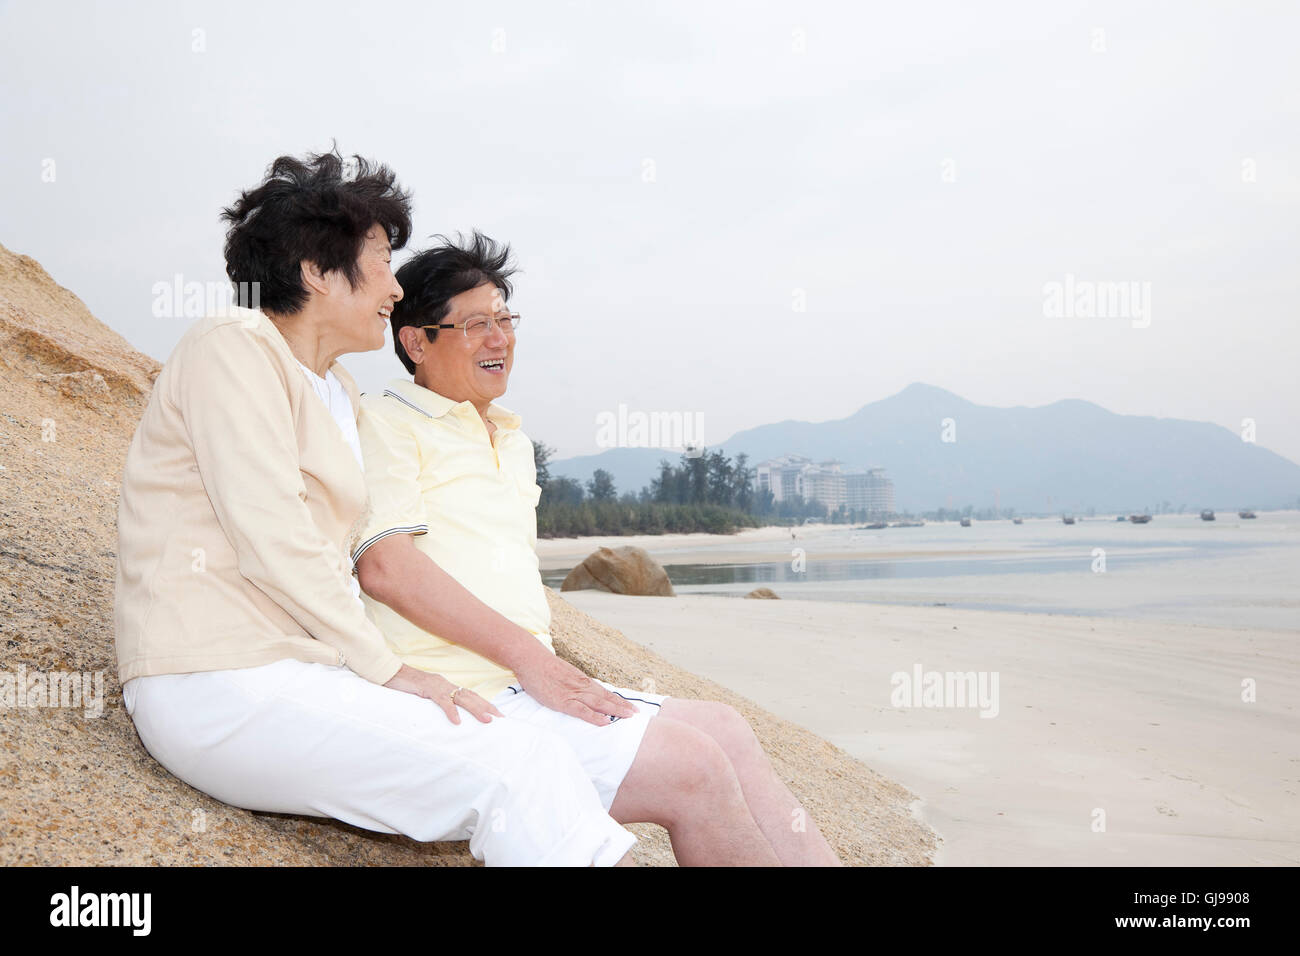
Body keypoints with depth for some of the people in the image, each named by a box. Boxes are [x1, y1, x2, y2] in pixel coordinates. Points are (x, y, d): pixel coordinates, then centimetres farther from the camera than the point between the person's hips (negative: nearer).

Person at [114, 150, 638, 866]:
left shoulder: (340, 394, 21)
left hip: (298, 666, 8)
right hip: (222, 684, -8)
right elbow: (270, 541, -15)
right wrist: (386, 668, -14)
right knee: (520, 771, -23)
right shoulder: (233, 346, -5)